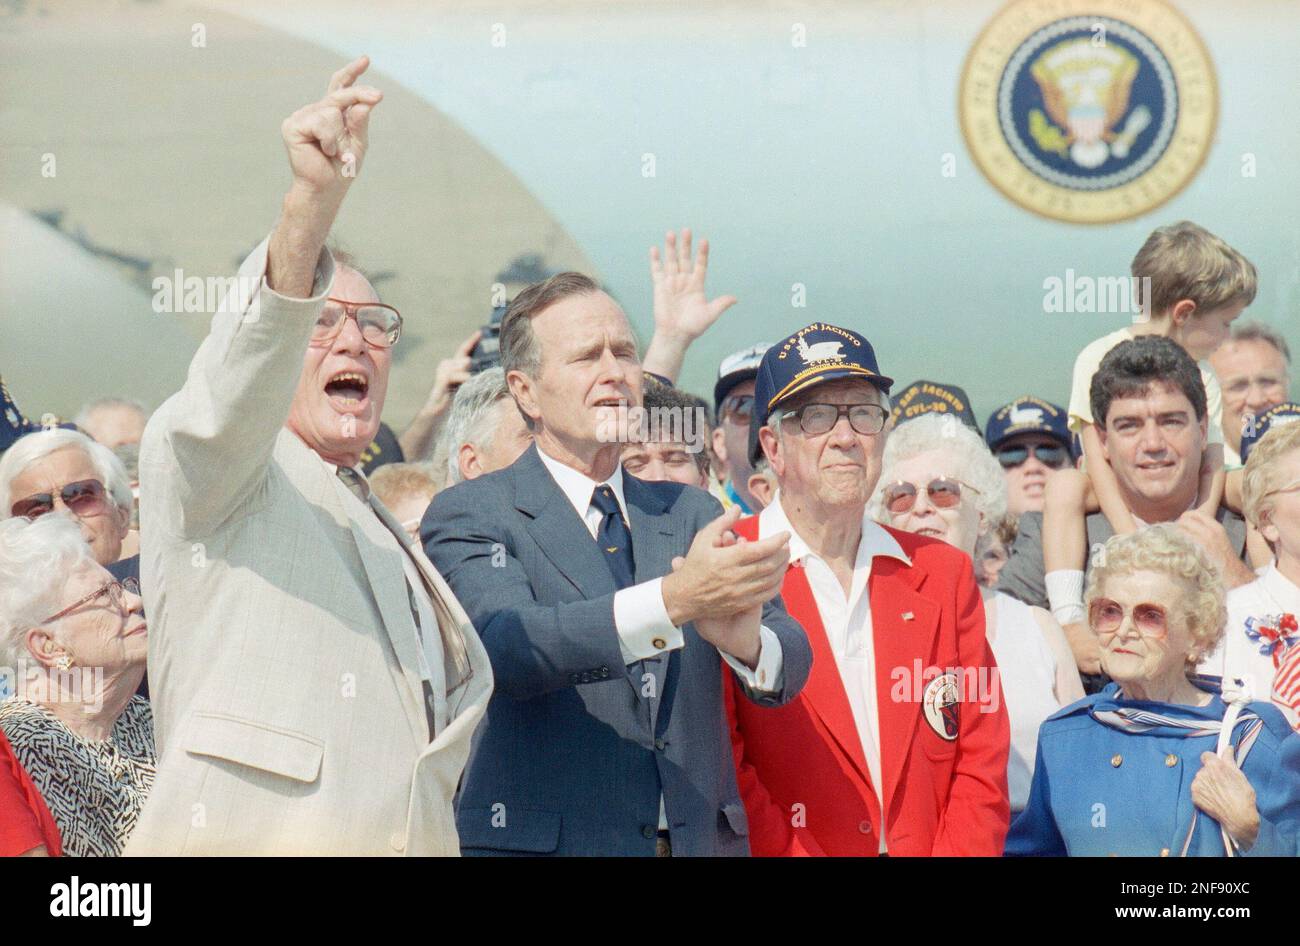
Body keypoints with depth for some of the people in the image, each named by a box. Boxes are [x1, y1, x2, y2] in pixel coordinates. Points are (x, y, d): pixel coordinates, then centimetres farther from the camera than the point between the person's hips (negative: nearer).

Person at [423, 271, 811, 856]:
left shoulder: (692, 514, 11)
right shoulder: (470, 516, -2)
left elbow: (788, 668, 1)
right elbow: (504, 644, -20)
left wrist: (745, 639, -22)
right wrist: (676, 598, -31)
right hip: (538, 843, -4)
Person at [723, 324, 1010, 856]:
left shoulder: (944, 572, 15)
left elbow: (982, 759, 13)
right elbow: (721, 767, -4)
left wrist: (960, 851, -2)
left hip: (932, 848, 3)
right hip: (792, 848, -3)